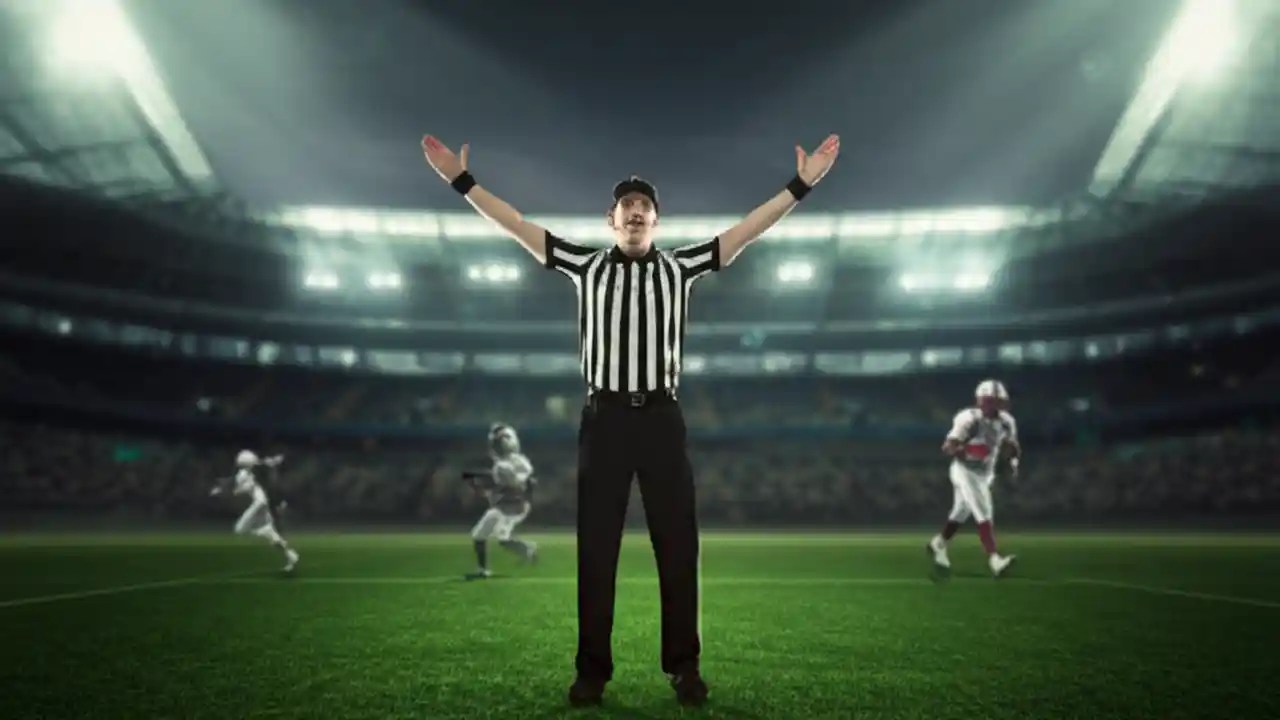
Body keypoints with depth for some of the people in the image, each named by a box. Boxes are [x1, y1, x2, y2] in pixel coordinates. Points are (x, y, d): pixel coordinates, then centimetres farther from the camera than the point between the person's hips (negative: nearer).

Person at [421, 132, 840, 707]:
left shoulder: (680, 267, 7)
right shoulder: (586, 265, 8)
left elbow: (747, 230, 3)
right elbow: (517, 227, 6)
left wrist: (801, 184, -3)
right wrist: (461, 180, 2)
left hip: (661, 418, 0)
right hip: (604, 418, 0)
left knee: (677, 544, 5)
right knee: (596, 547, 5)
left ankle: (684, 666, 18)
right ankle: (592, 669, 17)